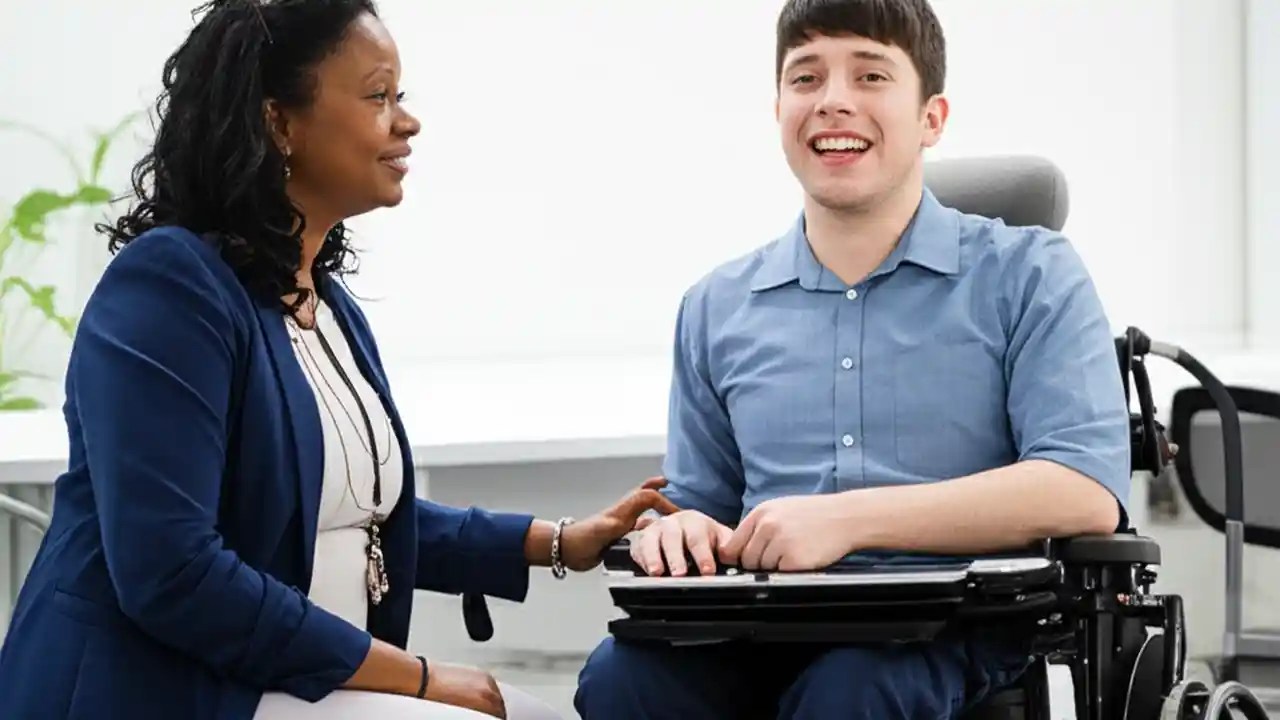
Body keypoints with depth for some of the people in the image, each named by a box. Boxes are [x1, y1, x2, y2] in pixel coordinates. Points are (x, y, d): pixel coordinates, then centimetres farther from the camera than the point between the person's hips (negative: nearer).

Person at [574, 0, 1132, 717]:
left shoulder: (1029, 274, 4)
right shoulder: (717, 308, 18)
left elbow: (1088, 492, -10)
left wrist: (848, 517, -17)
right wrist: (677, 530, -3)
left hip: (949, 629, -3)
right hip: (765, 625, 3)